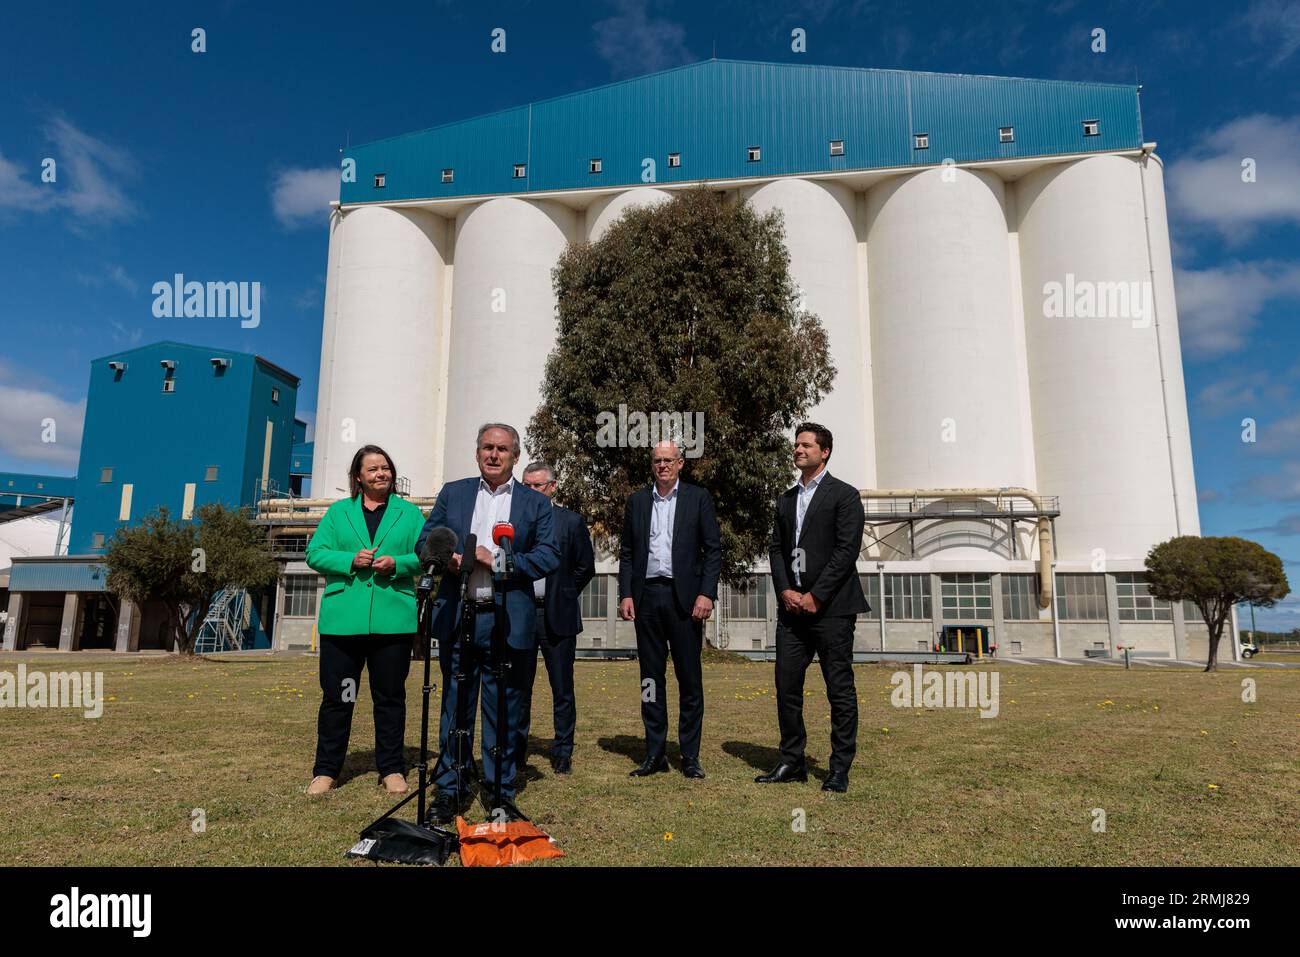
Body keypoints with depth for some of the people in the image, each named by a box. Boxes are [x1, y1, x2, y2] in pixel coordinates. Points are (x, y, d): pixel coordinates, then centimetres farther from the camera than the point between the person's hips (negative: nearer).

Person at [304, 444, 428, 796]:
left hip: (393, 620, 0)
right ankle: (326, 770, 19)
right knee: (336, 697, 6)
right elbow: (315, 553, 5)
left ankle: (392, 769, 18)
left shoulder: (409, 513, 10)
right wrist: (351, 560, -12)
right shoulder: (338, 512, 12)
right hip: (342, 620, 1)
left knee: (390, 697, 8)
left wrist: (397, 564, -14)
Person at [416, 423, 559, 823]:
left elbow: (549, 557, -2)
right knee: (455, 708, 11)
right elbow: (425, 542, 9)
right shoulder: (452, 493, 12)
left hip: (508, 621, -1)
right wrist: (449, 560, -12)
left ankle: (500, 794, 20)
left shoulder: (535, 503, 6)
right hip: (457, 618, 2)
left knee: (504, 712, 6)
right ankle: (451, 790, 25)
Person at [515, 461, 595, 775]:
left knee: (562, 689, 5)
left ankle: (563, 752, 16)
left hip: (557, 616, -1)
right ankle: (516, 749, 20)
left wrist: (563, 596, 6)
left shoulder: (571, 521, 2)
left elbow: (585, 567, 7)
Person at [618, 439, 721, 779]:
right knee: (651, 677, 8)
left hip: (684, 596, -2)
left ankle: (690, 755, 13)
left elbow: (713, 549, 0)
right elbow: (626, 552, 12)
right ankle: (655, 754, 17)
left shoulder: (698, 498, 4)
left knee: (690, 678, 3)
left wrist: (707, 593, -10)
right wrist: (625, 594, 2)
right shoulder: (637, 500, 11)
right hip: (646, 596, 3)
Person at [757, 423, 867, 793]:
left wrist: (816, 596, -14)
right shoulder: (786, 500, 18)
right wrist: (785, 590, -3)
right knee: (786, 686, 7)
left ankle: (840, 769, 11)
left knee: (840, 690, 1)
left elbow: (847, 550, -10)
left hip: (831, 607, -6)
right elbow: (776, 549, 13)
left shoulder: (844, 495, -2)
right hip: (792, 607, 6)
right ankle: (792, 762, 20)